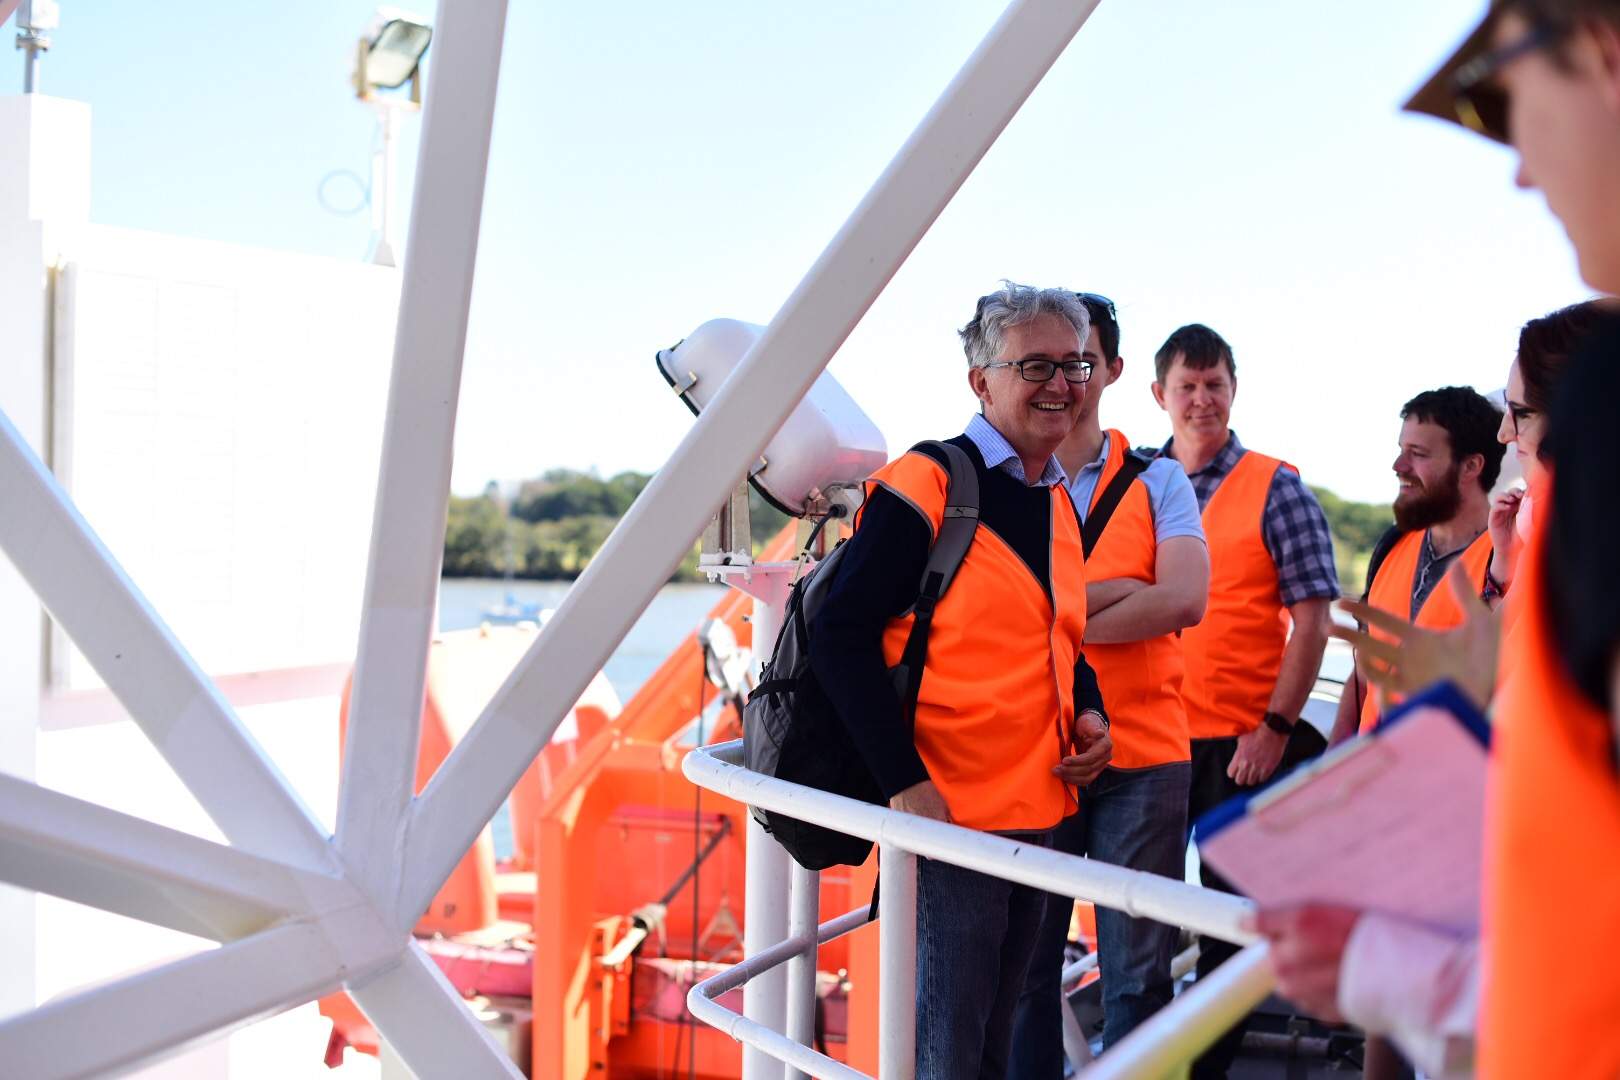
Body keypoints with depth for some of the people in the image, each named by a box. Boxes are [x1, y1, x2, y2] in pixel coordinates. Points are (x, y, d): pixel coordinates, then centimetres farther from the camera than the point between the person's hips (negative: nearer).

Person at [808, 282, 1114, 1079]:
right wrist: (903, 779, -21)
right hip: (950, 811, -8)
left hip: (1037, 813, 8)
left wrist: (1088, 712, 2)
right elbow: (841, 635, -16)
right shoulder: (924, 486, -13)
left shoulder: (1061, 504, 11)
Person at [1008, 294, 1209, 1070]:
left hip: (1143, 753, 0)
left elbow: (1183, 601, -9)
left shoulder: (1157, 482, 7)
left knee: (1139, 969, 4)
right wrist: (1117, 589, -12)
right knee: (1024, 963, 5)